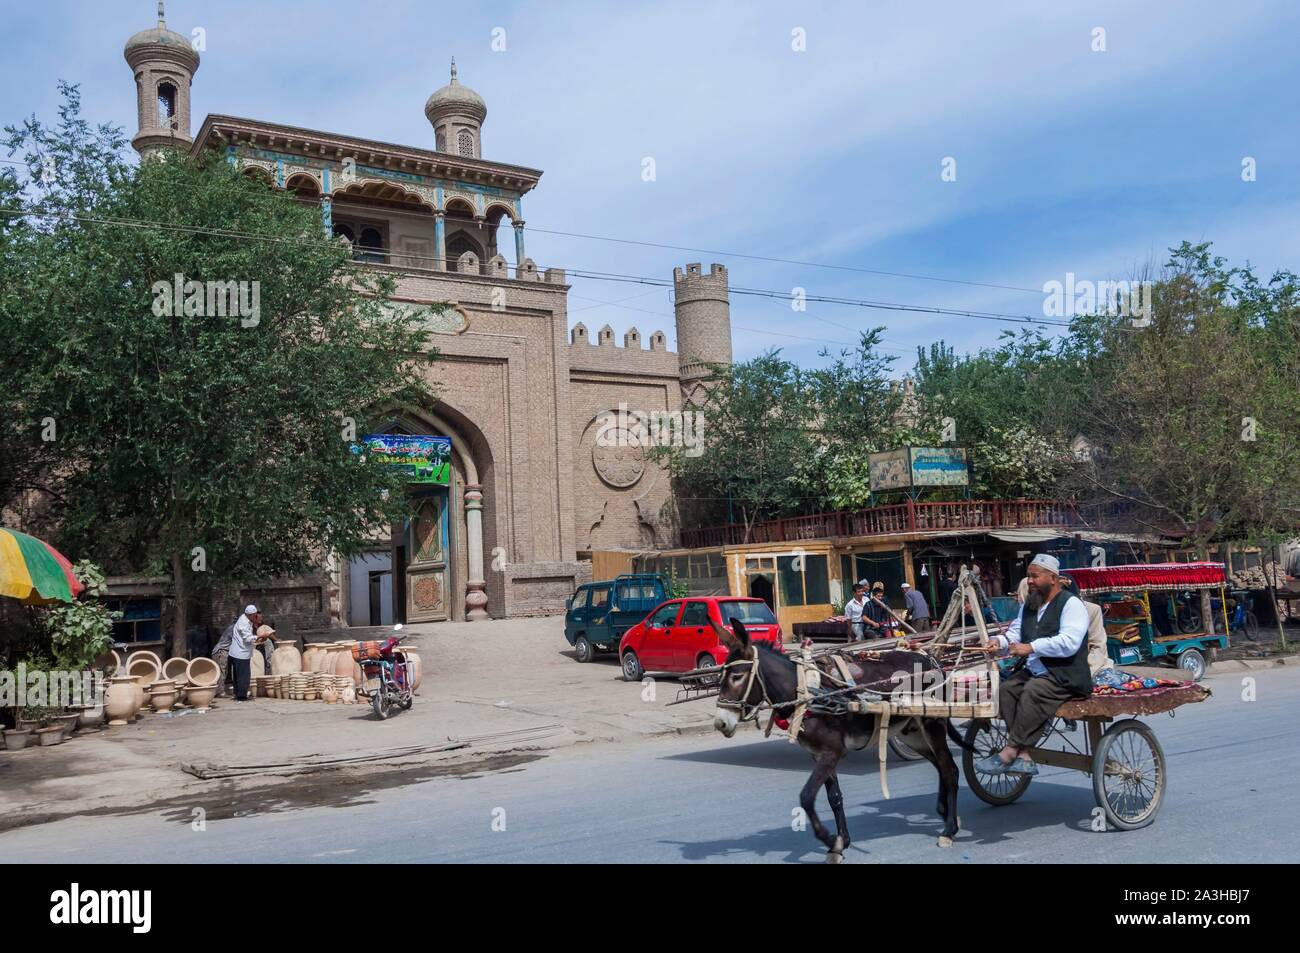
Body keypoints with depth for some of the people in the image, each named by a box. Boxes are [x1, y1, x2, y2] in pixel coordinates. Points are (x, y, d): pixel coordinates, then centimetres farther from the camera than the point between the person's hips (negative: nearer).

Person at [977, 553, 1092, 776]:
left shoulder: (1070, 604, -7)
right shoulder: (1028, 605, 19)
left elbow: (1069, 643, -20)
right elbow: (1015, 633, 20)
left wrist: (1031, 647, -24)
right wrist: (999, 643, -3)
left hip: (1065, 676, -7)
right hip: (1032, 672, 8)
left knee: (1033, 690, -33)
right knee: (1006, 688, -19)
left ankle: (1009, 753, -30)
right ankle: (1023, 757, -24)